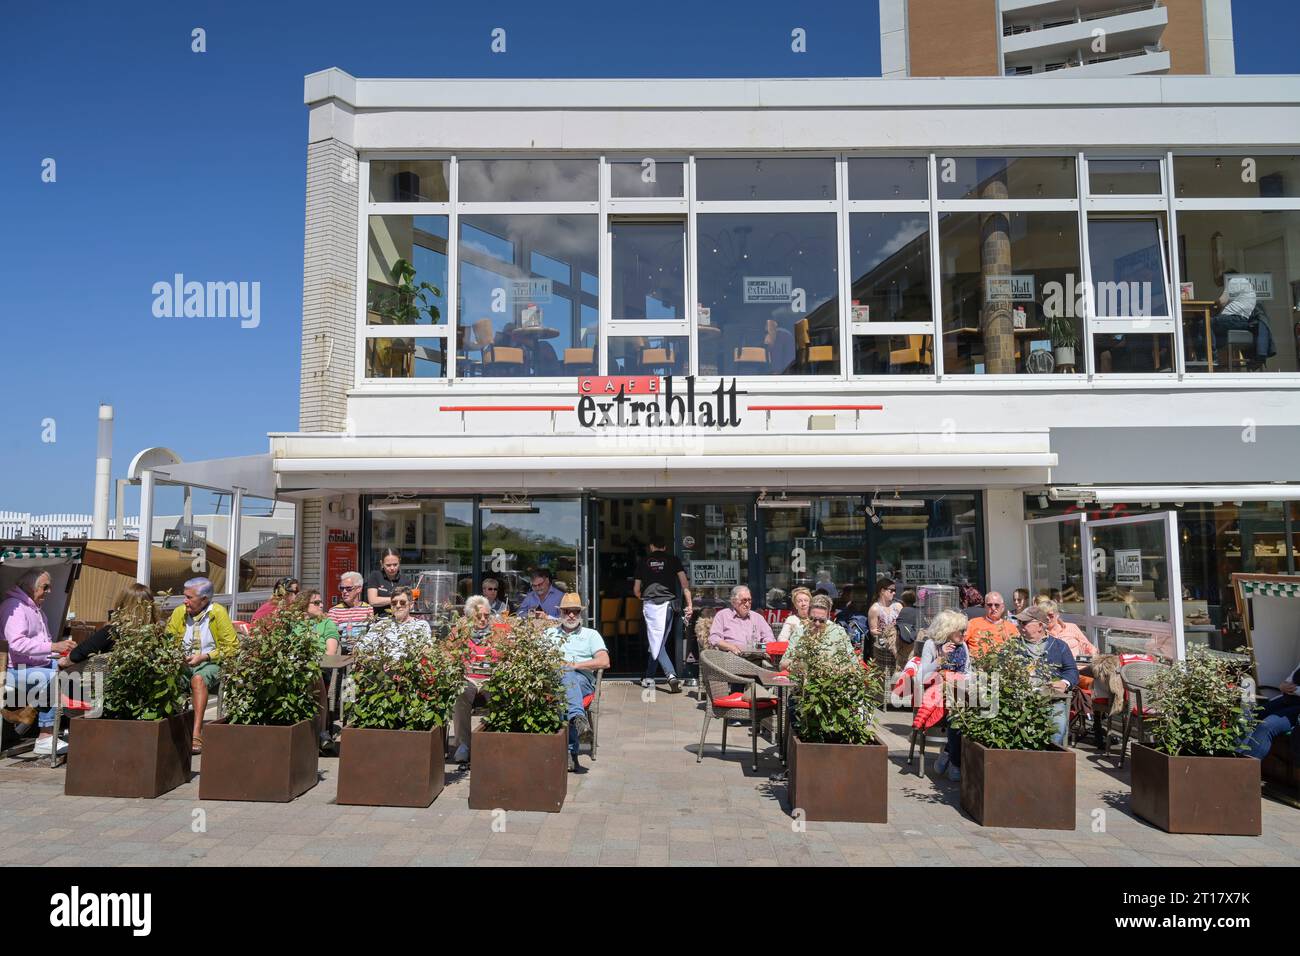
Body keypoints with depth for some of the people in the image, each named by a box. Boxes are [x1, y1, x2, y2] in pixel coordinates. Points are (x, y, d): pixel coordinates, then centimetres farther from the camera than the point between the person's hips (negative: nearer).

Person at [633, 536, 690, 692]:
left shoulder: (643, 561, 11)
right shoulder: (673, 559, 10)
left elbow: (636, 589, 16)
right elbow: (684, 582, -1)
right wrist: (689, 604, -2)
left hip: (650, 604, -1)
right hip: (669, 603, 2)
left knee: (656, 644, -3)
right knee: (659, 642, 14)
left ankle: (671, 675, -21)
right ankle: (649, 677, 24)